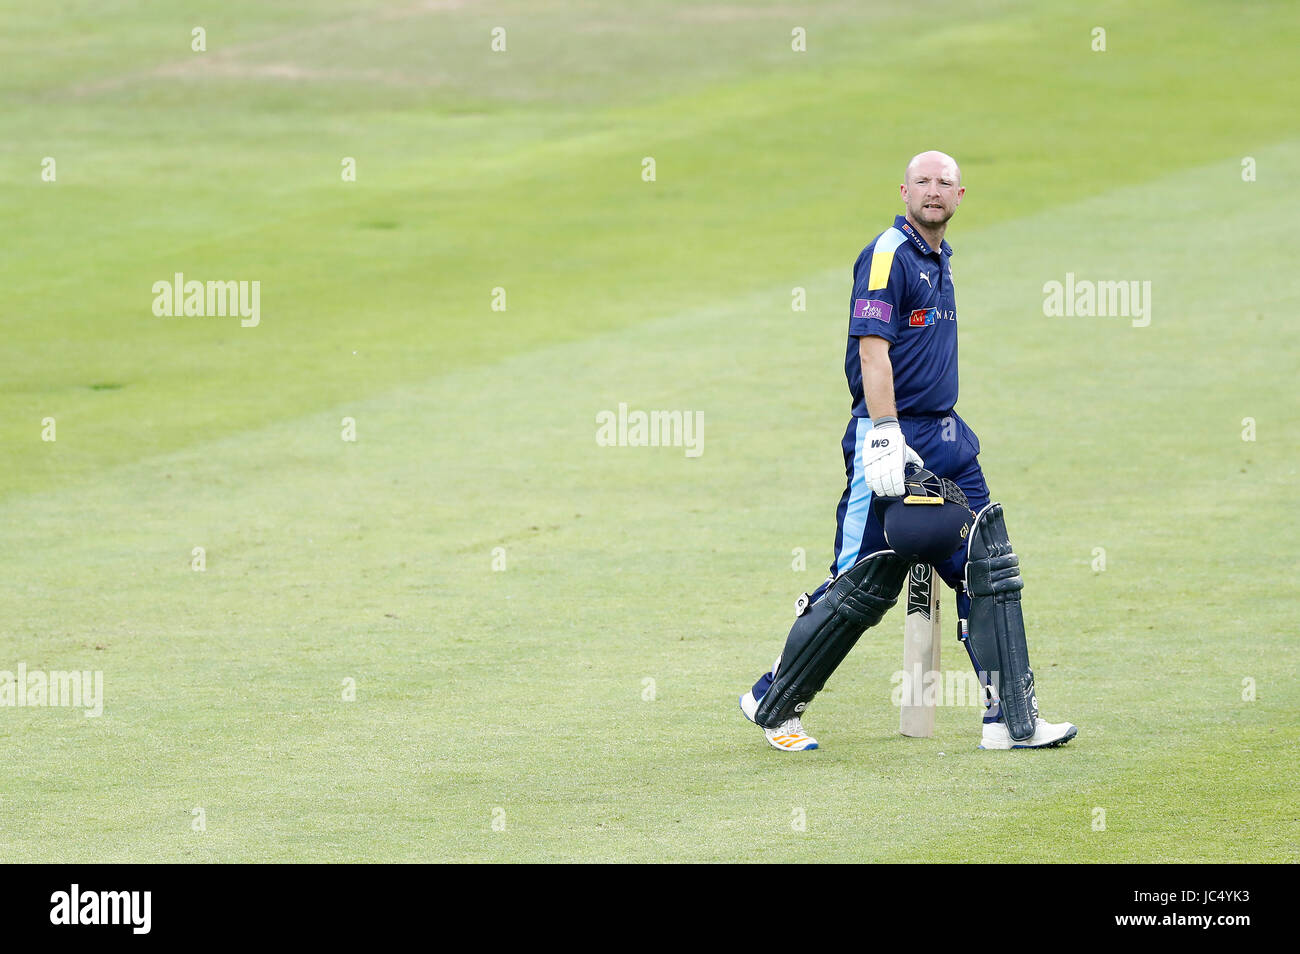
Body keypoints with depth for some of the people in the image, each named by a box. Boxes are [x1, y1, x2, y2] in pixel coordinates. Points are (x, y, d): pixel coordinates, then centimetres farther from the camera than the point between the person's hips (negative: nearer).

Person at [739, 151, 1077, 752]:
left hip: (945, 439, 9)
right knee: (865, 583, -5)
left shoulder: (939, 258, 16)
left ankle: (1012, 719, 2)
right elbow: (872, 349, -19)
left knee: (990, 571, 2)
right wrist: (885, 436, -27)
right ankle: (772, 704, 9)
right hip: (891, 437, -9)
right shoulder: (888, 255, -11)